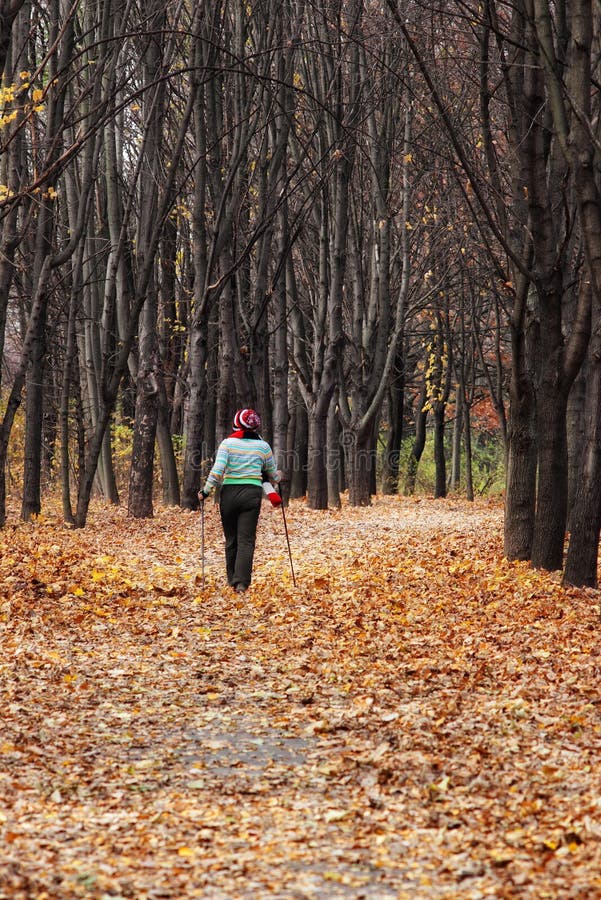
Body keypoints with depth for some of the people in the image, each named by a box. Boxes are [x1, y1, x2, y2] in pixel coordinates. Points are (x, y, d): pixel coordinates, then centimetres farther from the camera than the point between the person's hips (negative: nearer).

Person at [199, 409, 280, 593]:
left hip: (229, 493, 0)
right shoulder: (263, 446, 4)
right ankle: (241, 582, -13)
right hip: (252, 493, 0)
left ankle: (232, 580, 19)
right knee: (246, 540, -2)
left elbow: (217, 471, -11)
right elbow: (273, 477, 14)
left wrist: (206, 491, -2)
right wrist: (277, 476, 36)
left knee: (231, 540, 11)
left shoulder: (227, 443, -1)